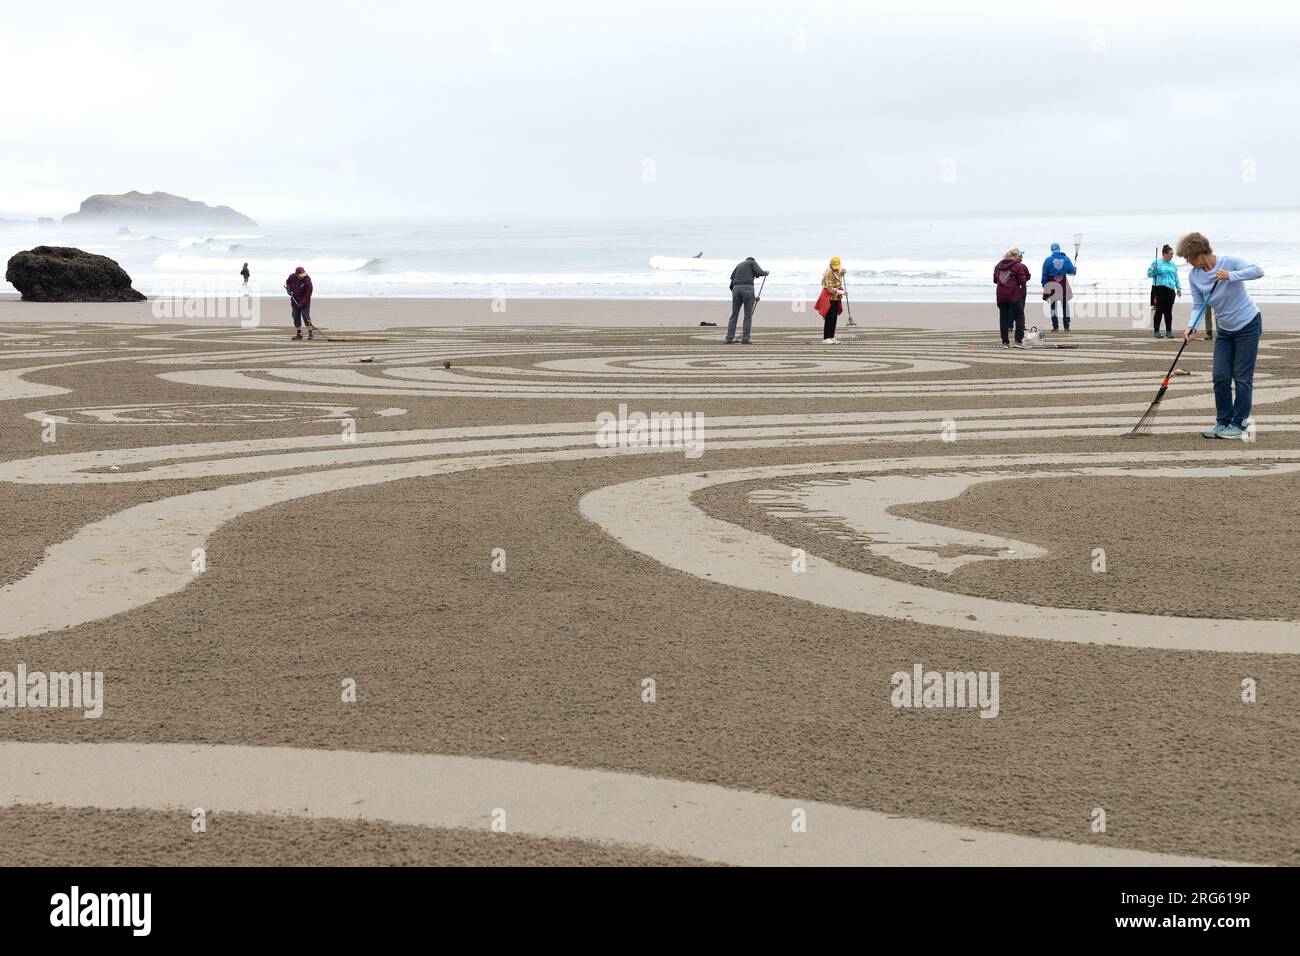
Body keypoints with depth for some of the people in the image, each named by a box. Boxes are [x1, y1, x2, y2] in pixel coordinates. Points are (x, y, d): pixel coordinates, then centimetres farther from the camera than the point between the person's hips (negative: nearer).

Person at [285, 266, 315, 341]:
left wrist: (302, 303, -23)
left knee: (306, 316, -10)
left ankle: (311, 333, -3)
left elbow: (308, 294, -20)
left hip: (304, 301, -5)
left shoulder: (307, 281, -23)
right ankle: (299, 334, 13)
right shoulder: (292, 277, -9)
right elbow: (288, 281, 16)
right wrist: (288, 288, -4)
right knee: (296, 317, 5)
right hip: (295, 300, 5)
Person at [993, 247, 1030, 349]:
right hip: (1014, 295, -5)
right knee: (1019, 317, 4)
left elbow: (995, 280, 16)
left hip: (1001, 296, 5)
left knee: (1003, 318, 9)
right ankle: (1018, 341, -4)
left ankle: (1005, 342, 9)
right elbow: (1023, 281, -9)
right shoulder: (1018, 266, -7)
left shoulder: (998, 266, 9)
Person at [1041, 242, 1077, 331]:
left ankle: (1055, 326, 1)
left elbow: (1044, 275, -4)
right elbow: (1072, 272, 7)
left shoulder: (1048, 260, -4)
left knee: (1053, 306, 6)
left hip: (1052, 286, -2)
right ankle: (1066, 326, 10)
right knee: (1065, 305, 11)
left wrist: (1044, 285, 3)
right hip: (1063, 286, 2)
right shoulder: (1066, 259, 0)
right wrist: (1075, 269, 30)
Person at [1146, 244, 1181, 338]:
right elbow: (1149, 274, -1)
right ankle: (1157, 331, 0)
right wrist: (1154, 269, -20)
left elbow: (1176, 277, 24)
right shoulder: (1157, 263, 1)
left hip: (1170, 291, 5)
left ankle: (1169, 331, 8)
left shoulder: (1173, 265, 17)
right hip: (1159, 290, -5)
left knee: (1168, 311, 3)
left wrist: (1179, 288, 19)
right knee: (1159, 310, -5)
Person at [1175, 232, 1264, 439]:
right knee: (1220, 377, 1)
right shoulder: (1194, 276, -3)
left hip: (1248, 325, -6)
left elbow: (1258, 271, -31)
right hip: (1225, 330, 6)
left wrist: (1230, 276, -40)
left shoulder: (1228, 262, -19)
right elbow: (1198, 306, -1)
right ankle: (1223, 422, 12)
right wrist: (1191, 328, -18)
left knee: (1242, 377, -4)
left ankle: (1239, 424, 2)